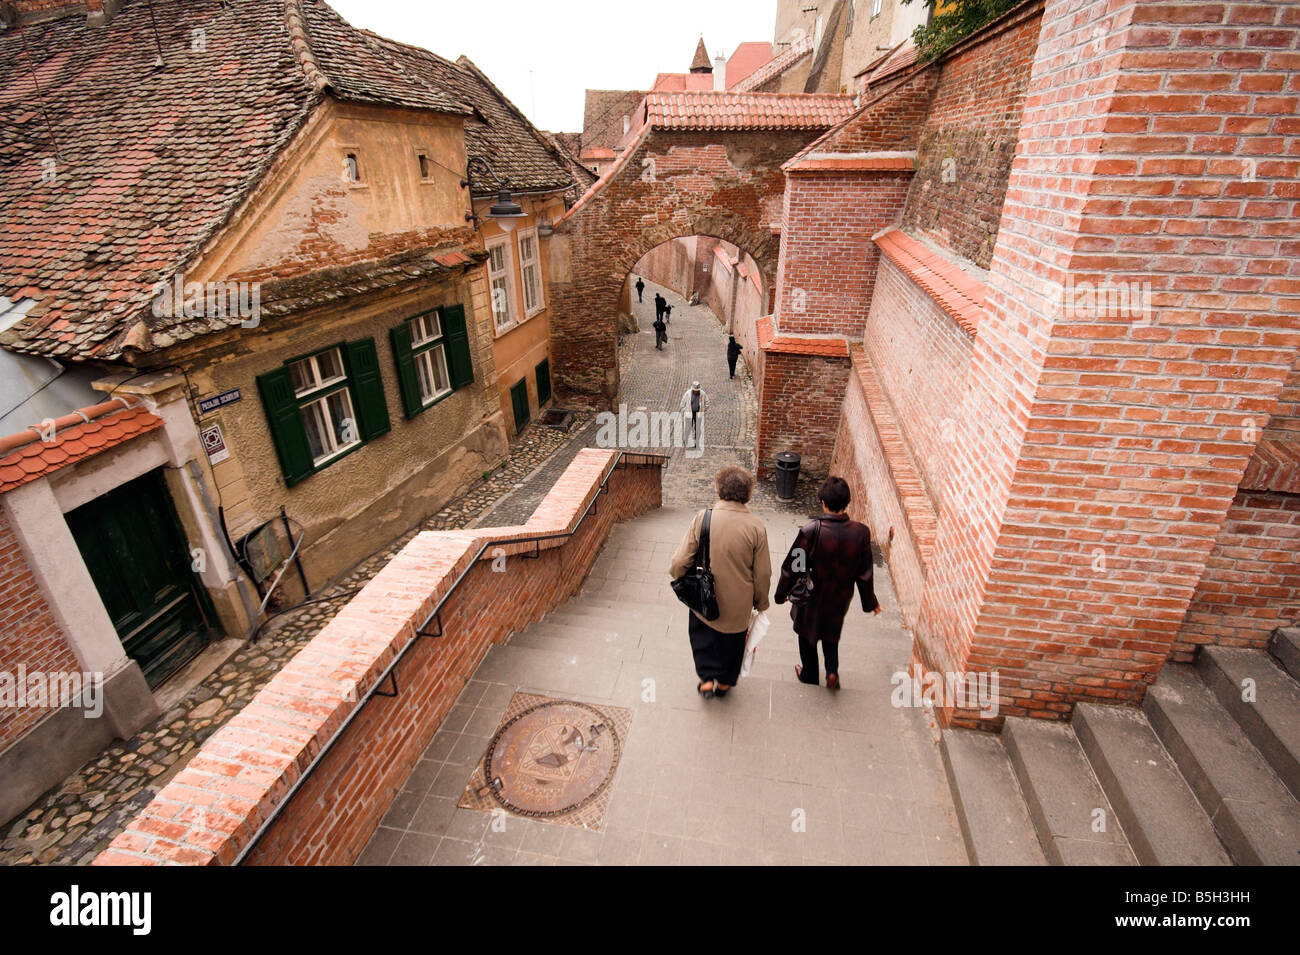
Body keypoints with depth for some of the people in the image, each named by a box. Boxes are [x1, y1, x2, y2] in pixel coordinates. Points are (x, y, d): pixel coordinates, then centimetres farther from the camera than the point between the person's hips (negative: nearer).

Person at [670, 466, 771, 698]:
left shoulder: (703, 518, -20)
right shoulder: (756, 526, -19)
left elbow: (680, 561, -14)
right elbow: (763, 573, -10)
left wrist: (678, 578, 9)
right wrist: (761, 601, 8)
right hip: (738, 604, 1)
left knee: (702, 635, 29)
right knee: (732, 641, 27)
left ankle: (707, 679, 29)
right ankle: (725, 683, 46)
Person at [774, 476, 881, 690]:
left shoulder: (811, 531, -29)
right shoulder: (861, 533, -19)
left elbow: (792, 567, -18)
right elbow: (864, 573, -8)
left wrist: (781, 593, -1)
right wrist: (870, 602, 8)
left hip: (812, 597, -3)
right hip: (840, 599, 3)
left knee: (808, 634, 24)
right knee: (831, 633, 32)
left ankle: (809, 675, 41)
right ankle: (832, 670, 20)